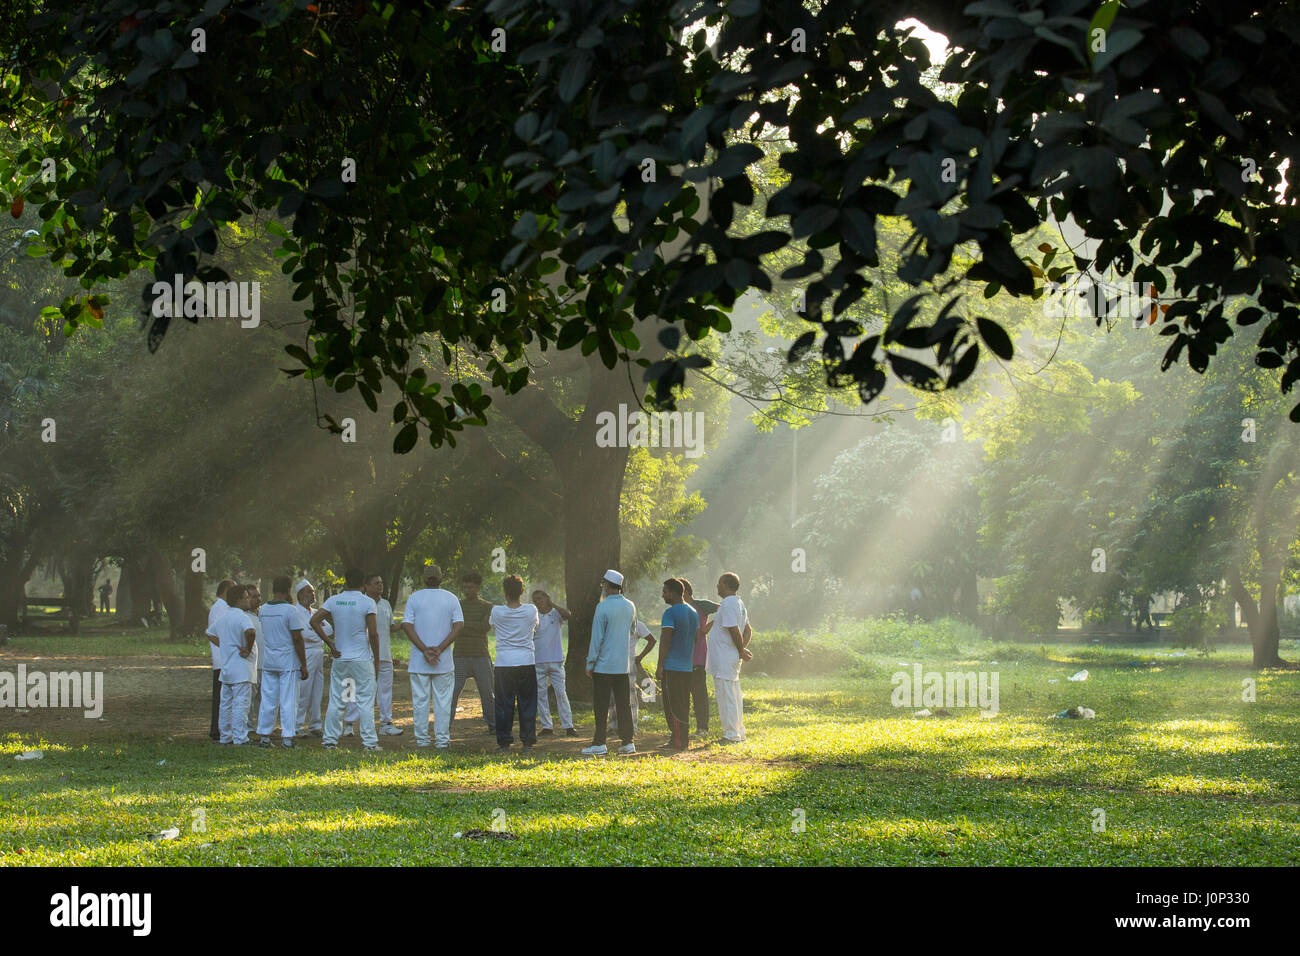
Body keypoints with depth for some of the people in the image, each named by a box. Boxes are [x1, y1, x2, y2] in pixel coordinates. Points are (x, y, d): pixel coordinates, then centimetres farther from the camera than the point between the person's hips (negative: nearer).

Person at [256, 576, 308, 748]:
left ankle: (264, 735, 10)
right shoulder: (290, 610, -12)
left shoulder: (264, 609, 6)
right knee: (288, 701, -2)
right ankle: (287, 737, -4)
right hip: (288, 662, -5)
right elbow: (297, 639, -12)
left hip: (268, 661, 5)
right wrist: (304, 665, -8)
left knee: (268, 700, 9)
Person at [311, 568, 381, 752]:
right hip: (362, 659, -3)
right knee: (365, 701, 1)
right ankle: (369, 741, 0)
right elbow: (373, 634, -11)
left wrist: (330, 644, -1)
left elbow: (314, 621, -4)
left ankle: (330, 739, 11)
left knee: (335, 700, 10)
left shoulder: (334, 601, 3)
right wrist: (376, 658, -1)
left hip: (340, 658, 3)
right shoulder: (367, 602, -8)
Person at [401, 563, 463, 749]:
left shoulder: (414, 598, 0)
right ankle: (442, 739, 3)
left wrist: (424, 650, -10)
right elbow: (459, 626, -7)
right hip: (444, 661, 0)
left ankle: (421, 739, 7)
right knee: (442, 700, 5)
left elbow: (407, 626, -7)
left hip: (419, 660, 0)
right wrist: (440, 648, -10)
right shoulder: (451, 598, 2)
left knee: (420, 700, 6)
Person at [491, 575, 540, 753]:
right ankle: (527, 742, 8)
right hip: (527, 661, 1)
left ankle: (504, 743, 6)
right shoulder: (531, 611, -4)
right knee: (527, 703, 8)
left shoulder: (497, 611, -7)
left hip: (504, 663, -1)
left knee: (504, 705, 6)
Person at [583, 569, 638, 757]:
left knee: (601, 706, -1)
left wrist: (590, 664, -7)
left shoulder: (603, 607, -14)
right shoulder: (630, 606, 5)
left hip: (604, 664, -6)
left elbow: (597, 638, -13)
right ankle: (628, 742, 9)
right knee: (623, 704, 10)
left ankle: (599, 744, -1)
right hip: (623, 664, 6)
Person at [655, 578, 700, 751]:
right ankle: (683, 739, 13)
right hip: (687, 666, 8)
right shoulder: (693, 612, 13)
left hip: (671, 666, -8)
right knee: (684, 704, 11)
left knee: (672, 705, -4)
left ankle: (677, 741, -6)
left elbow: (665, 641, -16)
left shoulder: (670, 613, -12)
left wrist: (660, 666, -13)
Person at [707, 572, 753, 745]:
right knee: (734, 696, 15)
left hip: (724, 659, -10)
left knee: (727, 697, -7)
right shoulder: (739, 603, 15)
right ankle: (739, 732, 21)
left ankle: (731, 735, -5)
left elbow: (734, 631, -22)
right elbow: (747, 630, 18)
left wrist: (741, 651, -10)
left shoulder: (728, 604, -17)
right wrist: (743, 650, 5)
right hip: (733, 659, 10)